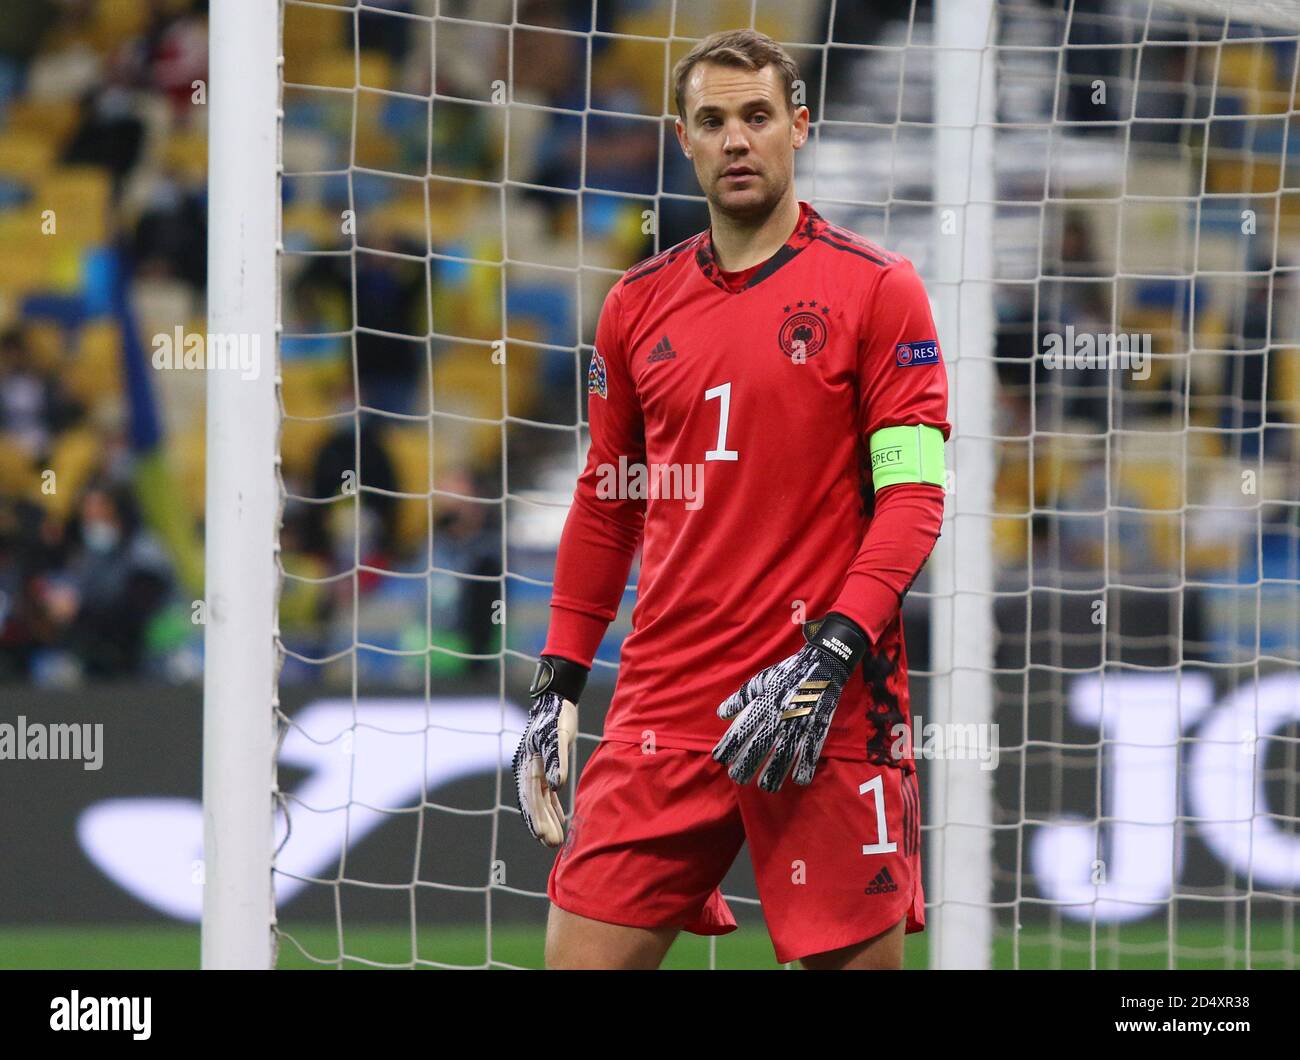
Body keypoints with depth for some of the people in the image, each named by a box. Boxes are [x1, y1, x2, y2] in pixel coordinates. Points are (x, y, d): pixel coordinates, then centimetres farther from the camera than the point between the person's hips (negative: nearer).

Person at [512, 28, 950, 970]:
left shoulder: (875, 289, -1)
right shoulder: (639, 303, 12)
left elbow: (913, 496, -6)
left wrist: (832, 654, -17)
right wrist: (559, 684, 14)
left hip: (830, 713, -4)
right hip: (664, 706, 4)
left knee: (859, 957, -5)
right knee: (583, 955, -3)